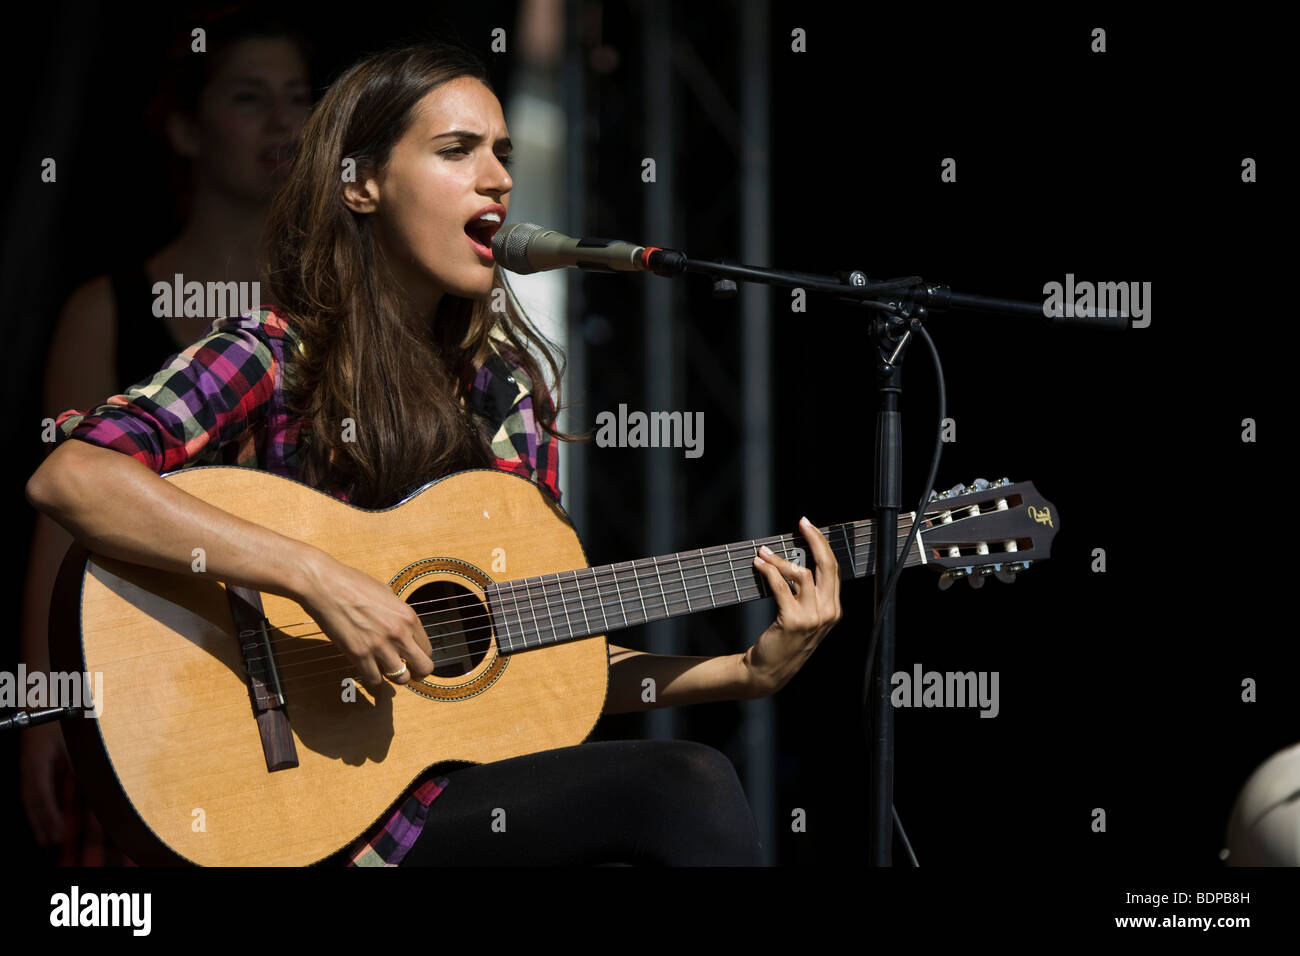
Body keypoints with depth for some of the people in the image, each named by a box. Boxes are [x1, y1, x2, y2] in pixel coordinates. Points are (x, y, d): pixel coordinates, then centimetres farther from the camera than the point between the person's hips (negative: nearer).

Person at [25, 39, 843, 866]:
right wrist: (317, 577, -29)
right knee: (685, 790, -23)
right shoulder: (273, 358, -6)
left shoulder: (504, 385, 12)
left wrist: (749, 673, 1)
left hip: (470, 779, 6)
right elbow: (69, 477, -24)